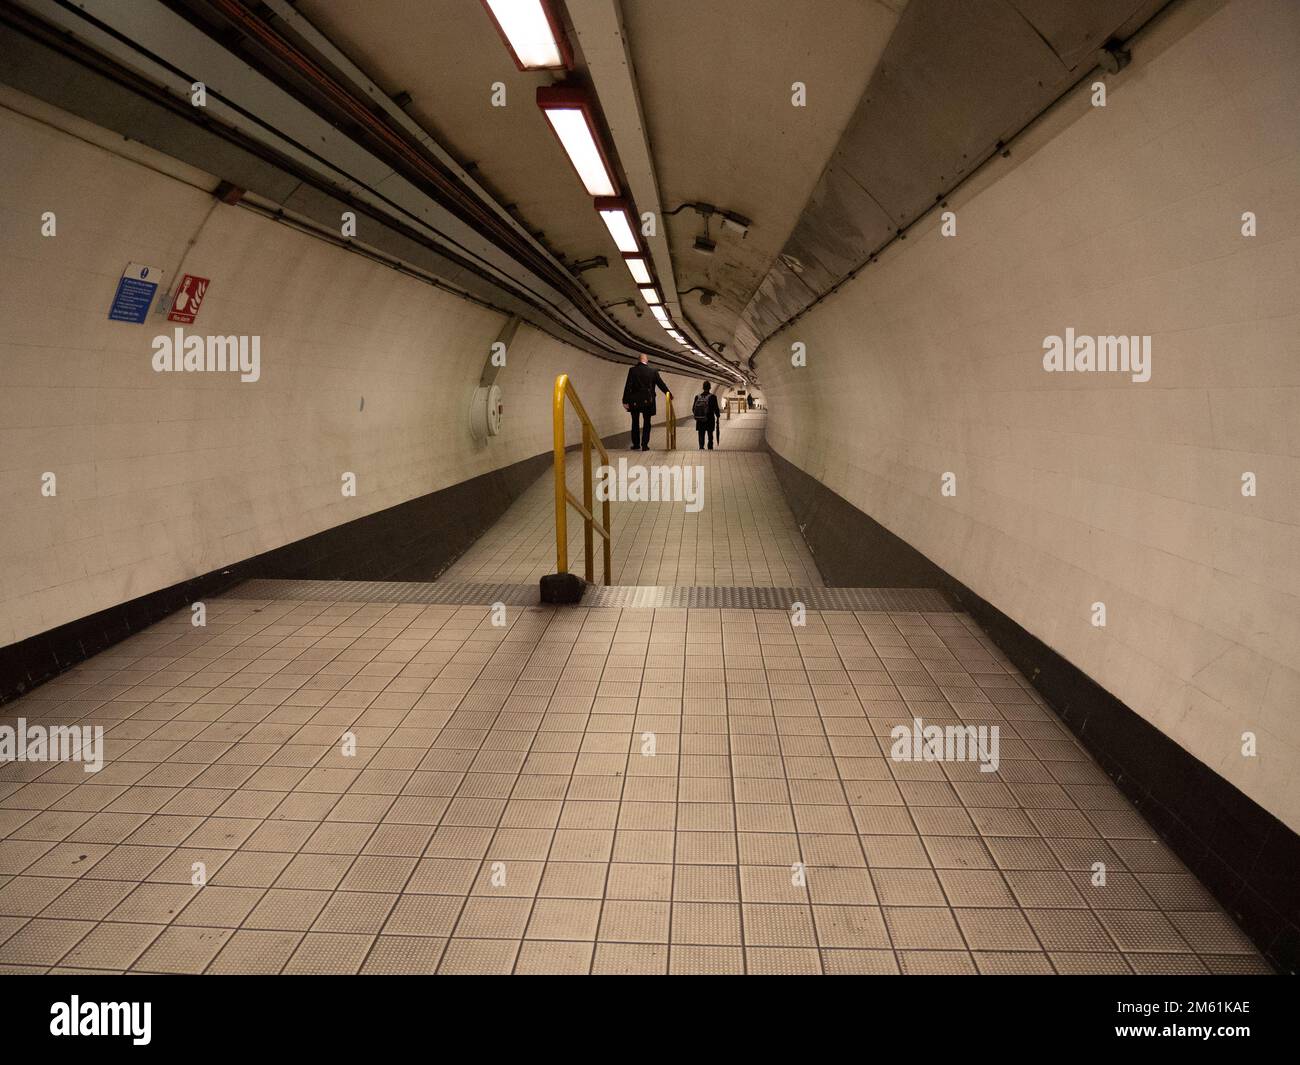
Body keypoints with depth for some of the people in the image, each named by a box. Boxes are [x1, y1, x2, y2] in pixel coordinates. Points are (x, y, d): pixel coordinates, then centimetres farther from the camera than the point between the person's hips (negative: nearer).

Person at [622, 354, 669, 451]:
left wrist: (625, 401, -9)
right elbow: (661, 384, 5)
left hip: (635, 401, 0)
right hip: (648, 401, 0)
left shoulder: (633, 370, -6)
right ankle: (644, 445, 4)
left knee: (635, 423, 13)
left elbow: (628, 386, -10)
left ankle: (636, 444, 16)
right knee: (646, 423, 8)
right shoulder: (653, 371, -3)